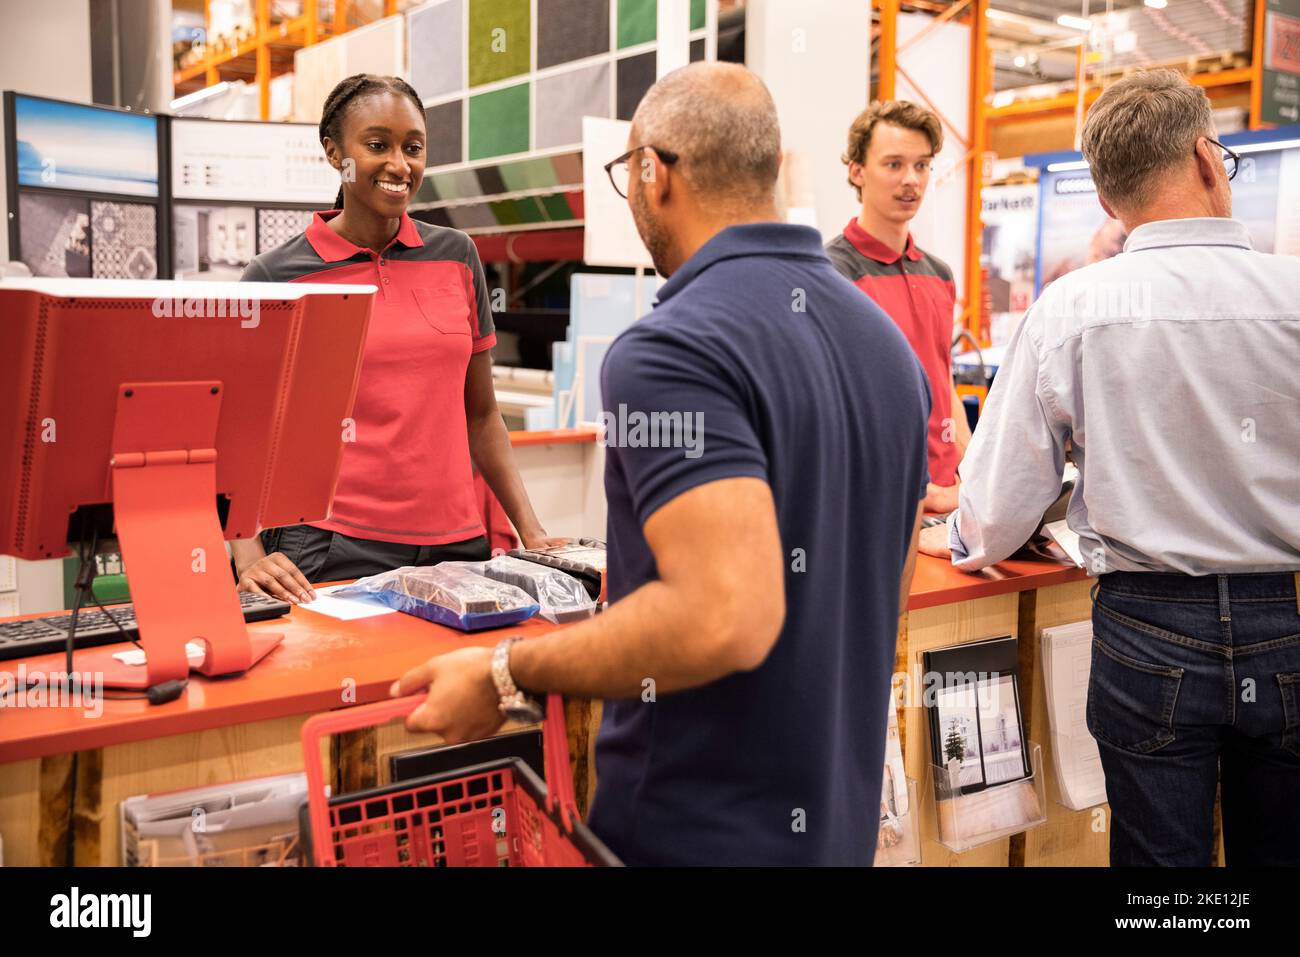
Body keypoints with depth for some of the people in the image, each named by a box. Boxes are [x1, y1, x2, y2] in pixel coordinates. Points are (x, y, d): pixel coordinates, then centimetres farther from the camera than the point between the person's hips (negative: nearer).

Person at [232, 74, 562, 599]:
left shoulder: (457, 256, 7)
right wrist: (249, 556, -15)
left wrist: (531, 530, 5)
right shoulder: (275, 278, -3)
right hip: (333, 551, -3)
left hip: (456, 547, 3)